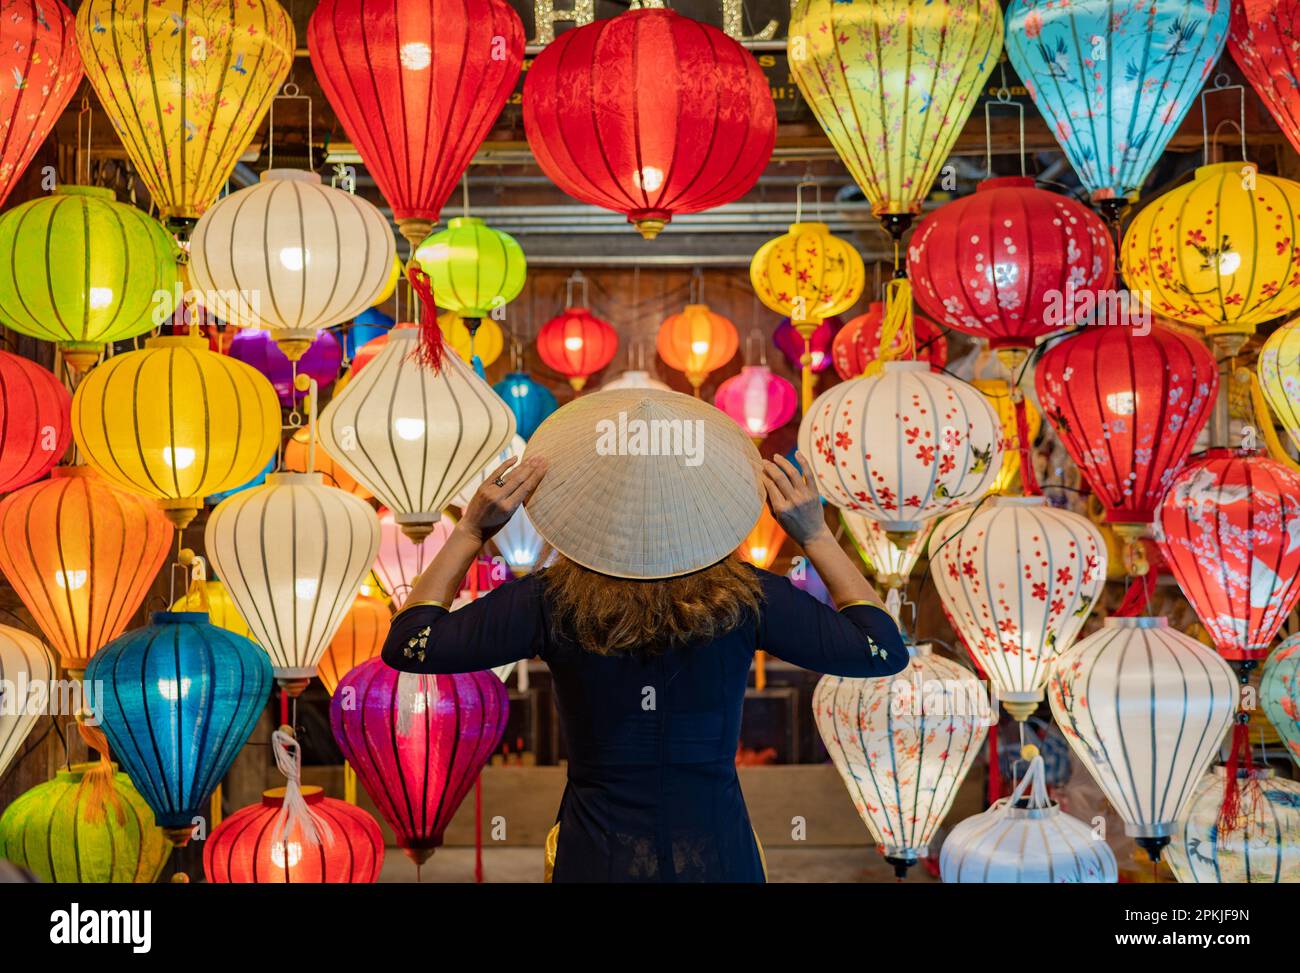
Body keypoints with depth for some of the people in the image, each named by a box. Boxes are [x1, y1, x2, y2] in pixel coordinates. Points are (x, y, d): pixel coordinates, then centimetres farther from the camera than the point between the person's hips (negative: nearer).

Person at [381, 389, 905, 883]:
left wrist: (470, 532, -7)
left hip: (596, 860, 0)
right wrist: (816, 535, -6)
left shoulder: (552, 602, -19)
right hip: (719, 858, 0)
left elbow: (409, 644, -10)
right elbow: (882, 651, -7)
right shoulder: (743, 598, -17)